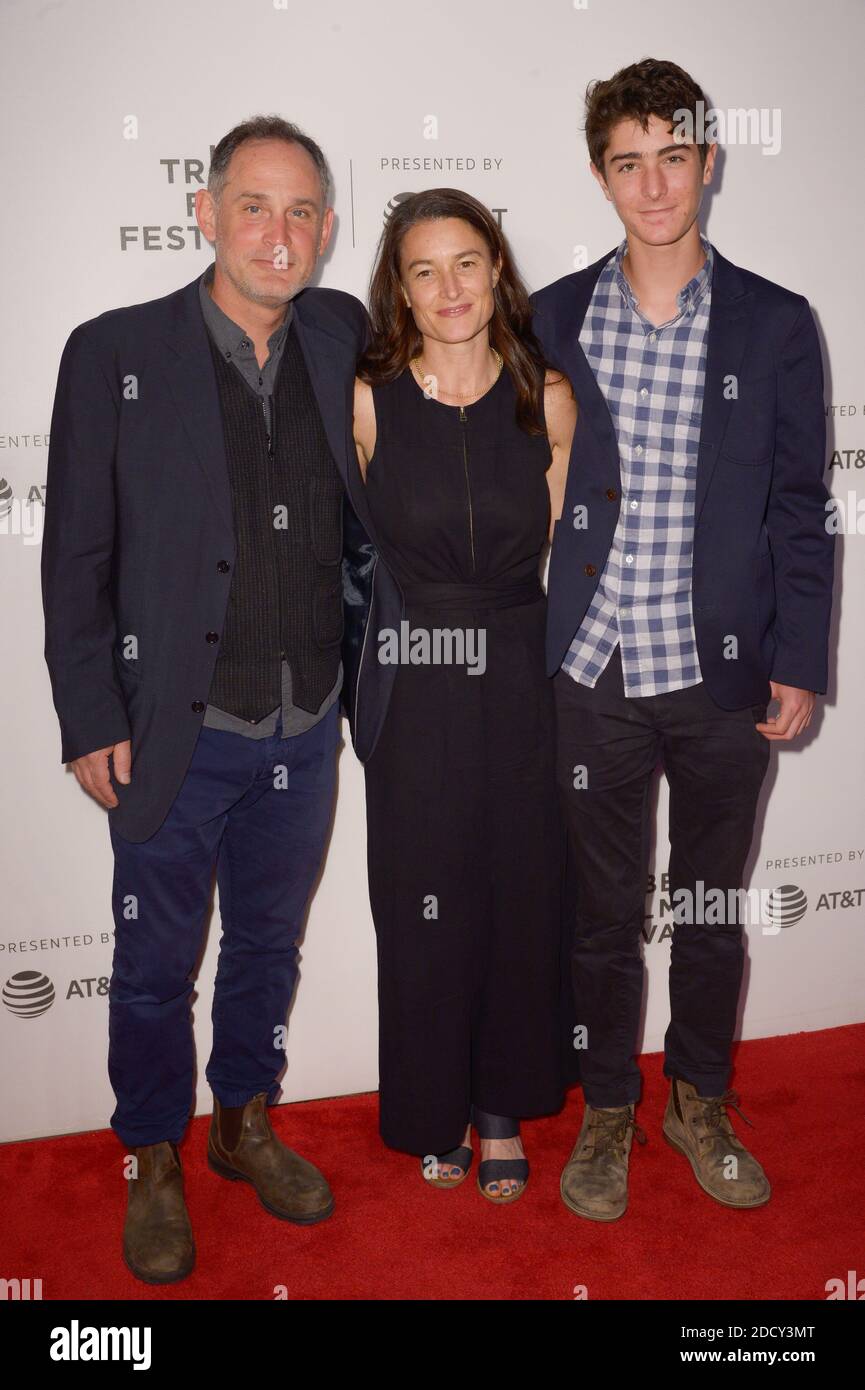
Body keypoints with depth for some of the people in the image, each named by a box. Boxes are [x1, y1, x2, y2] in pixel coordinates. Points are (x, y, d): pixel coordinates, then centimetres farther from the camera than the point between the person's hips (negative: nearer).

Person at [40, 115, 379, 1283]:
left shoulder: (345, 338, 1)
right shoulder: (116, 354, -9)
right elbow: (75, 557, -7)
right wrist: (92, 720, -9)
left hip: (306, 730, 4)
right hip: (176, 734, -3)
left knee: (269, 942, 20)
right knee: (156, 965, 12)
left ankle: (246, 1122, 43)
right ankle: (155, 1165, 35)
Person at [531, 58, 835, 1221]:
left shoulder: (775, 325, 1)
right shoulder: (555, 319, 3)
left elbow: (800, 510, 2)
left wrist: (799, 668, -2)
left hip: (723, 675, 0)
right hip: (593, 673, 0)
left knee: (713, 906, 15)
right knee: (603, 910, 11)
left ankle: (699, 1102, 36)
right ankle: (607, 1111, 32)